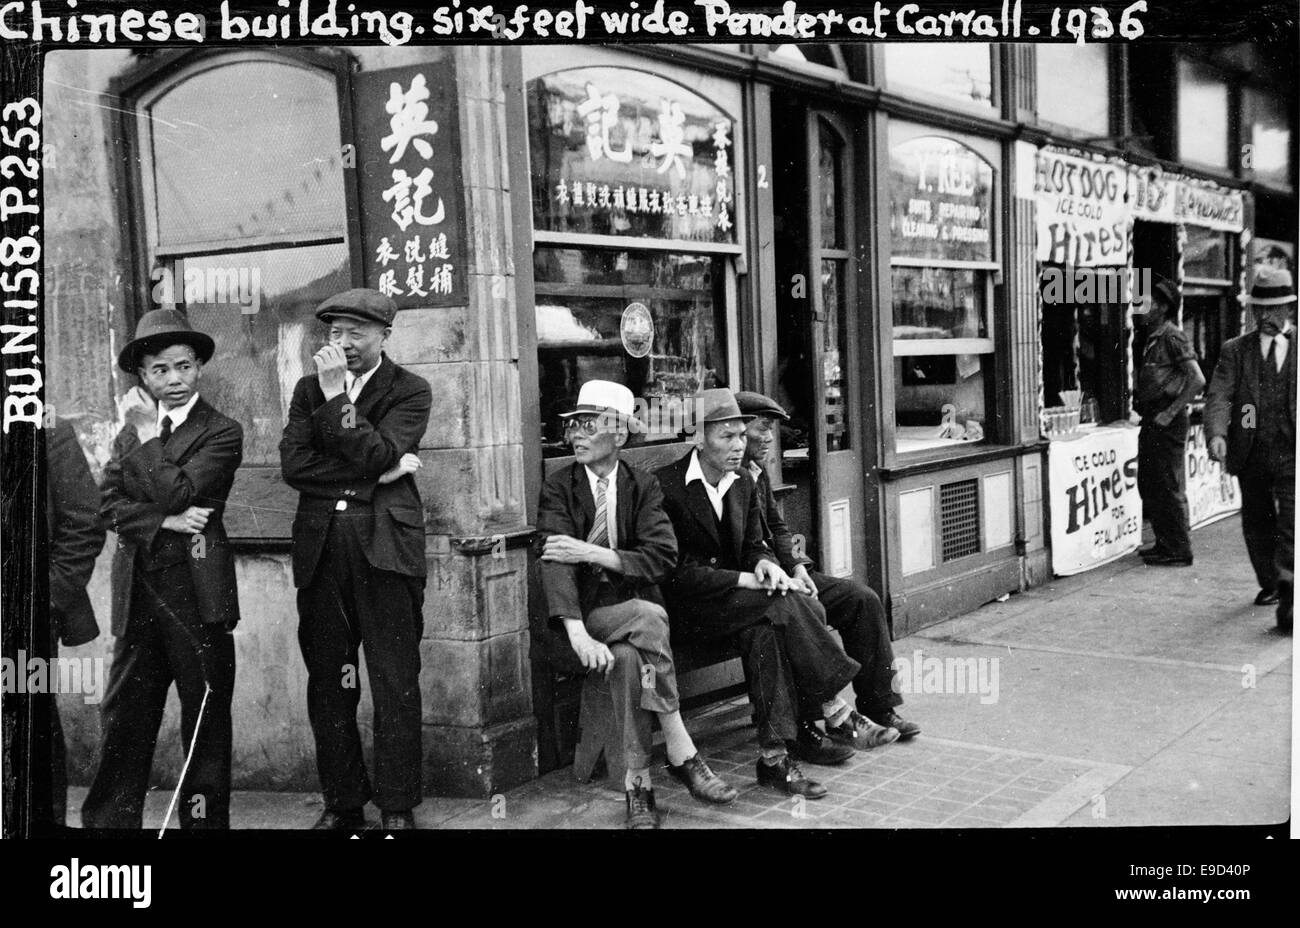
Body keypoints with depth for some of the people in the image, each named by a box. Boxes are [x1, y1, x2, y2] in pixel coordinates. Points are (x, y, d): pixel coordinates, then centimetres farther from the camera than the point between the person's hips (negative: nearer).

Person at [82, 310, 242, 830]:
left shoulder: (221, 432, -2)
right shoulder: (130, 430, 14)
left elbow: (176, 492, -15)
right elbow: (111, 503, 3)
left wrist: (146, 434, -7)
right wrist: (165, 524, -12)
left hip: (195, 589, -4)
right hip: (138, 590, 5)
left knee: (205, 716, 5)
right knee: (124, 714, 8)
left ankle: (204, 817, 15)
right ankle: (110, 819, 18)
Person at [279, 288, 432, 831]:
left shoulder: (409, 391, 4)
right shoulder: (309, 389, 15)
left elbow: (375, 455, -10)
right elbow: (293, 464, 1)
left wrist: (337, 397, -10)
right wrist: (378, 474, -6)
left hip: (384, 546, -4)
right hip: (320, 547, 4)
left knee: (395, 685, -2)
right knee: (327, 684, 8)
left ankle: (397, 809, 7)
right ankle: (342, 804, 19)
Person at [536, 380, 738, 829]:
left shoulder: (643, 485, 9)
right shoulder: (558, 488, 3)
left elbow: (661, 557, -5)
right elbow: (555, 564, -13)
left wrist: (592, 553, -17)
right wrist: (577, 634, -30)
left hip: (634, 603, 2)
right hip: (585, 611, -2)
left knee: (628, 656, -33)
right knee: (647, 618, -33)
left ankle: (638, 784, -23)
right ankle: (682, 754, -26)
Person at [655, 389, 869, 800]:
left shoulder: (743, 487, 11)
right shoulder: (666, 486, -13)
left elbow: (753, 545, 17)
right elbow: (678, 571, -17)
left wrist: (765, 563, -9)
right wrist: (747, 580, -20)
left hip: (736, 598, 6)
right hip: (690, 607, -6)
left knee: (766, 632, -27)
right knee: (784, 607, -27)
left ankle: (774, 756, -27)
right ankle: (833, 707, -15)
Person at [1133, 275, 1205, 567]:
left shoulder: (1173, 338, -12)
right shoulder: (1152, 338, 15)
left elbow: (1197, 380, -19)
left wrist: (1171, 412, -19)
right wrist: (1139, 402, 13)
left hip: (1167, 422, -9)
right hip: (1151, 421, 9)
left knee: (1168, 488, -4)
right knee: (1148, 485, 14)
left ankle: (1179, 551, 3)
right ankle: (1165, 544, 24)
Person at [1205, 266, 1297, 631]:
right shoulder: (1235, 351, 4)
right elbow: (1219, 396, -8)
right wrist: (1216, 434, -26)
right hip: (1251, 454, 2)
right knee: (1256, 524, 15)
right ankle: (1269, 584, 34)